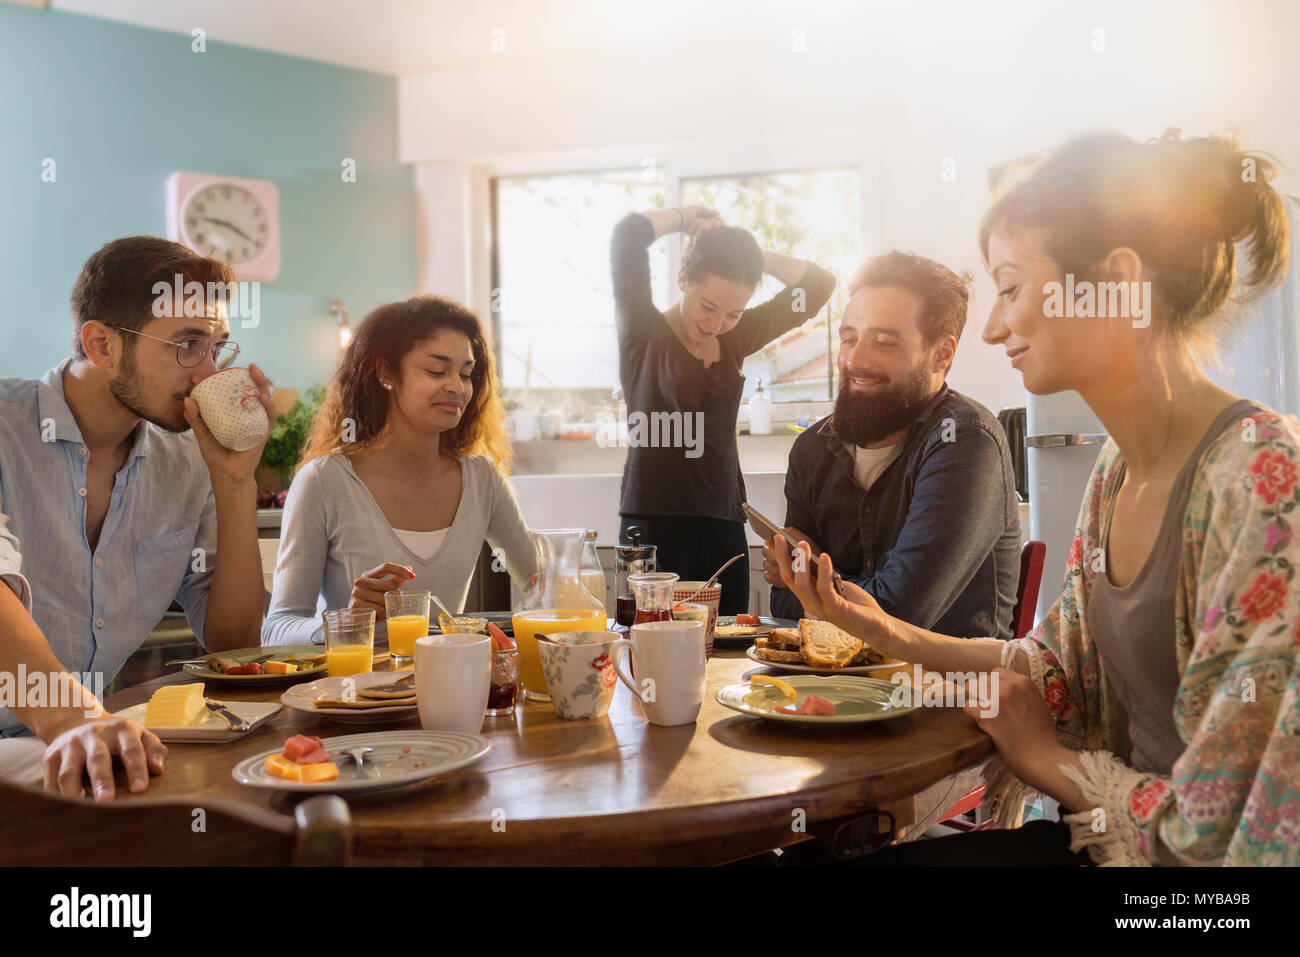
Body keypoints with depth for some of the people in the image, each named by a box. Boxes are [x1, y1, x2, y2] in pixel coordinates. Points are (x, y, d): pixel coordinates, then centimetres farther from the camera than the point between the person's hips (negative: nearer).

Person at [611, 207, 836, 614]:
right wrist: (687, 217, 5)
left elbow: (818, 284, 13)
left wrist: (741, 248, 6)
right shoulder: (644, 332, -1)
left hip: (724, 527, 5)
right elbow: (629, 233, -14)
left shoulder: (735, 340, 12)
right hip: (653, 523, -5)